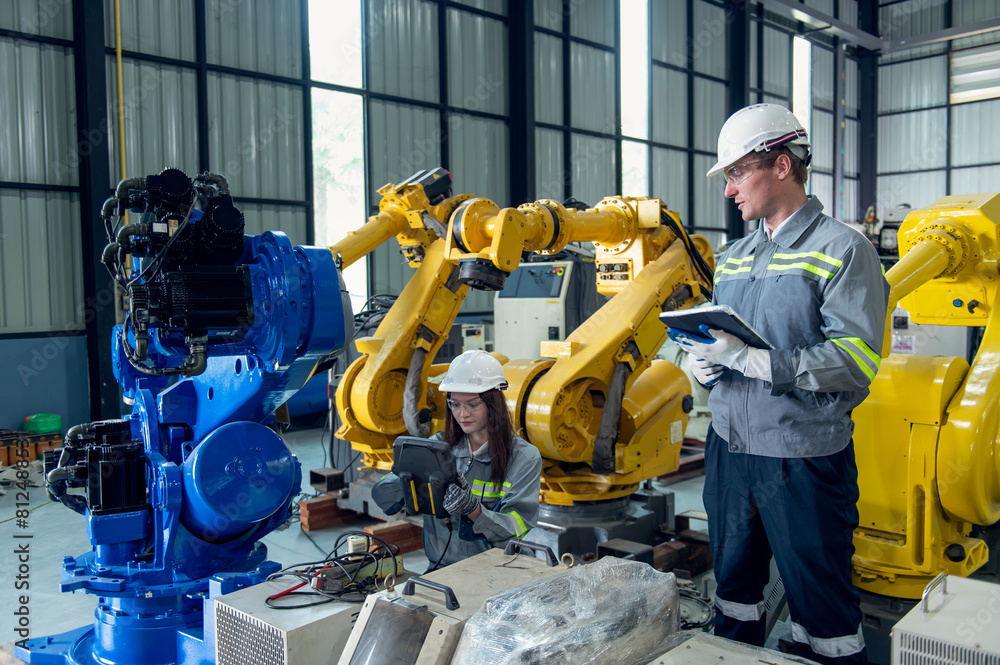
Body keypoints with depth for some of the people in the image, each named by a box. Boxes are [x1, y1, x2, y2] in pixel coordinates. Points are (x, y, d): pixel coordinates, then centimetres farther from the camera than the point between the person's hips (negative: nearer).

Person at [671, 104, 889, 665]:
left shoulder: (842, 249, -9)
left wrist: (753, 360, -25)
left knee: (822, 604, 5)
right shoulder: (734, 259, 14)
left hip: (804, 458, -7)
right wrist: (706, 362, 0)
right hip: (729, 449, 7)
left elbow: (856, 359, -20)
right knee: (734, 586, 19)